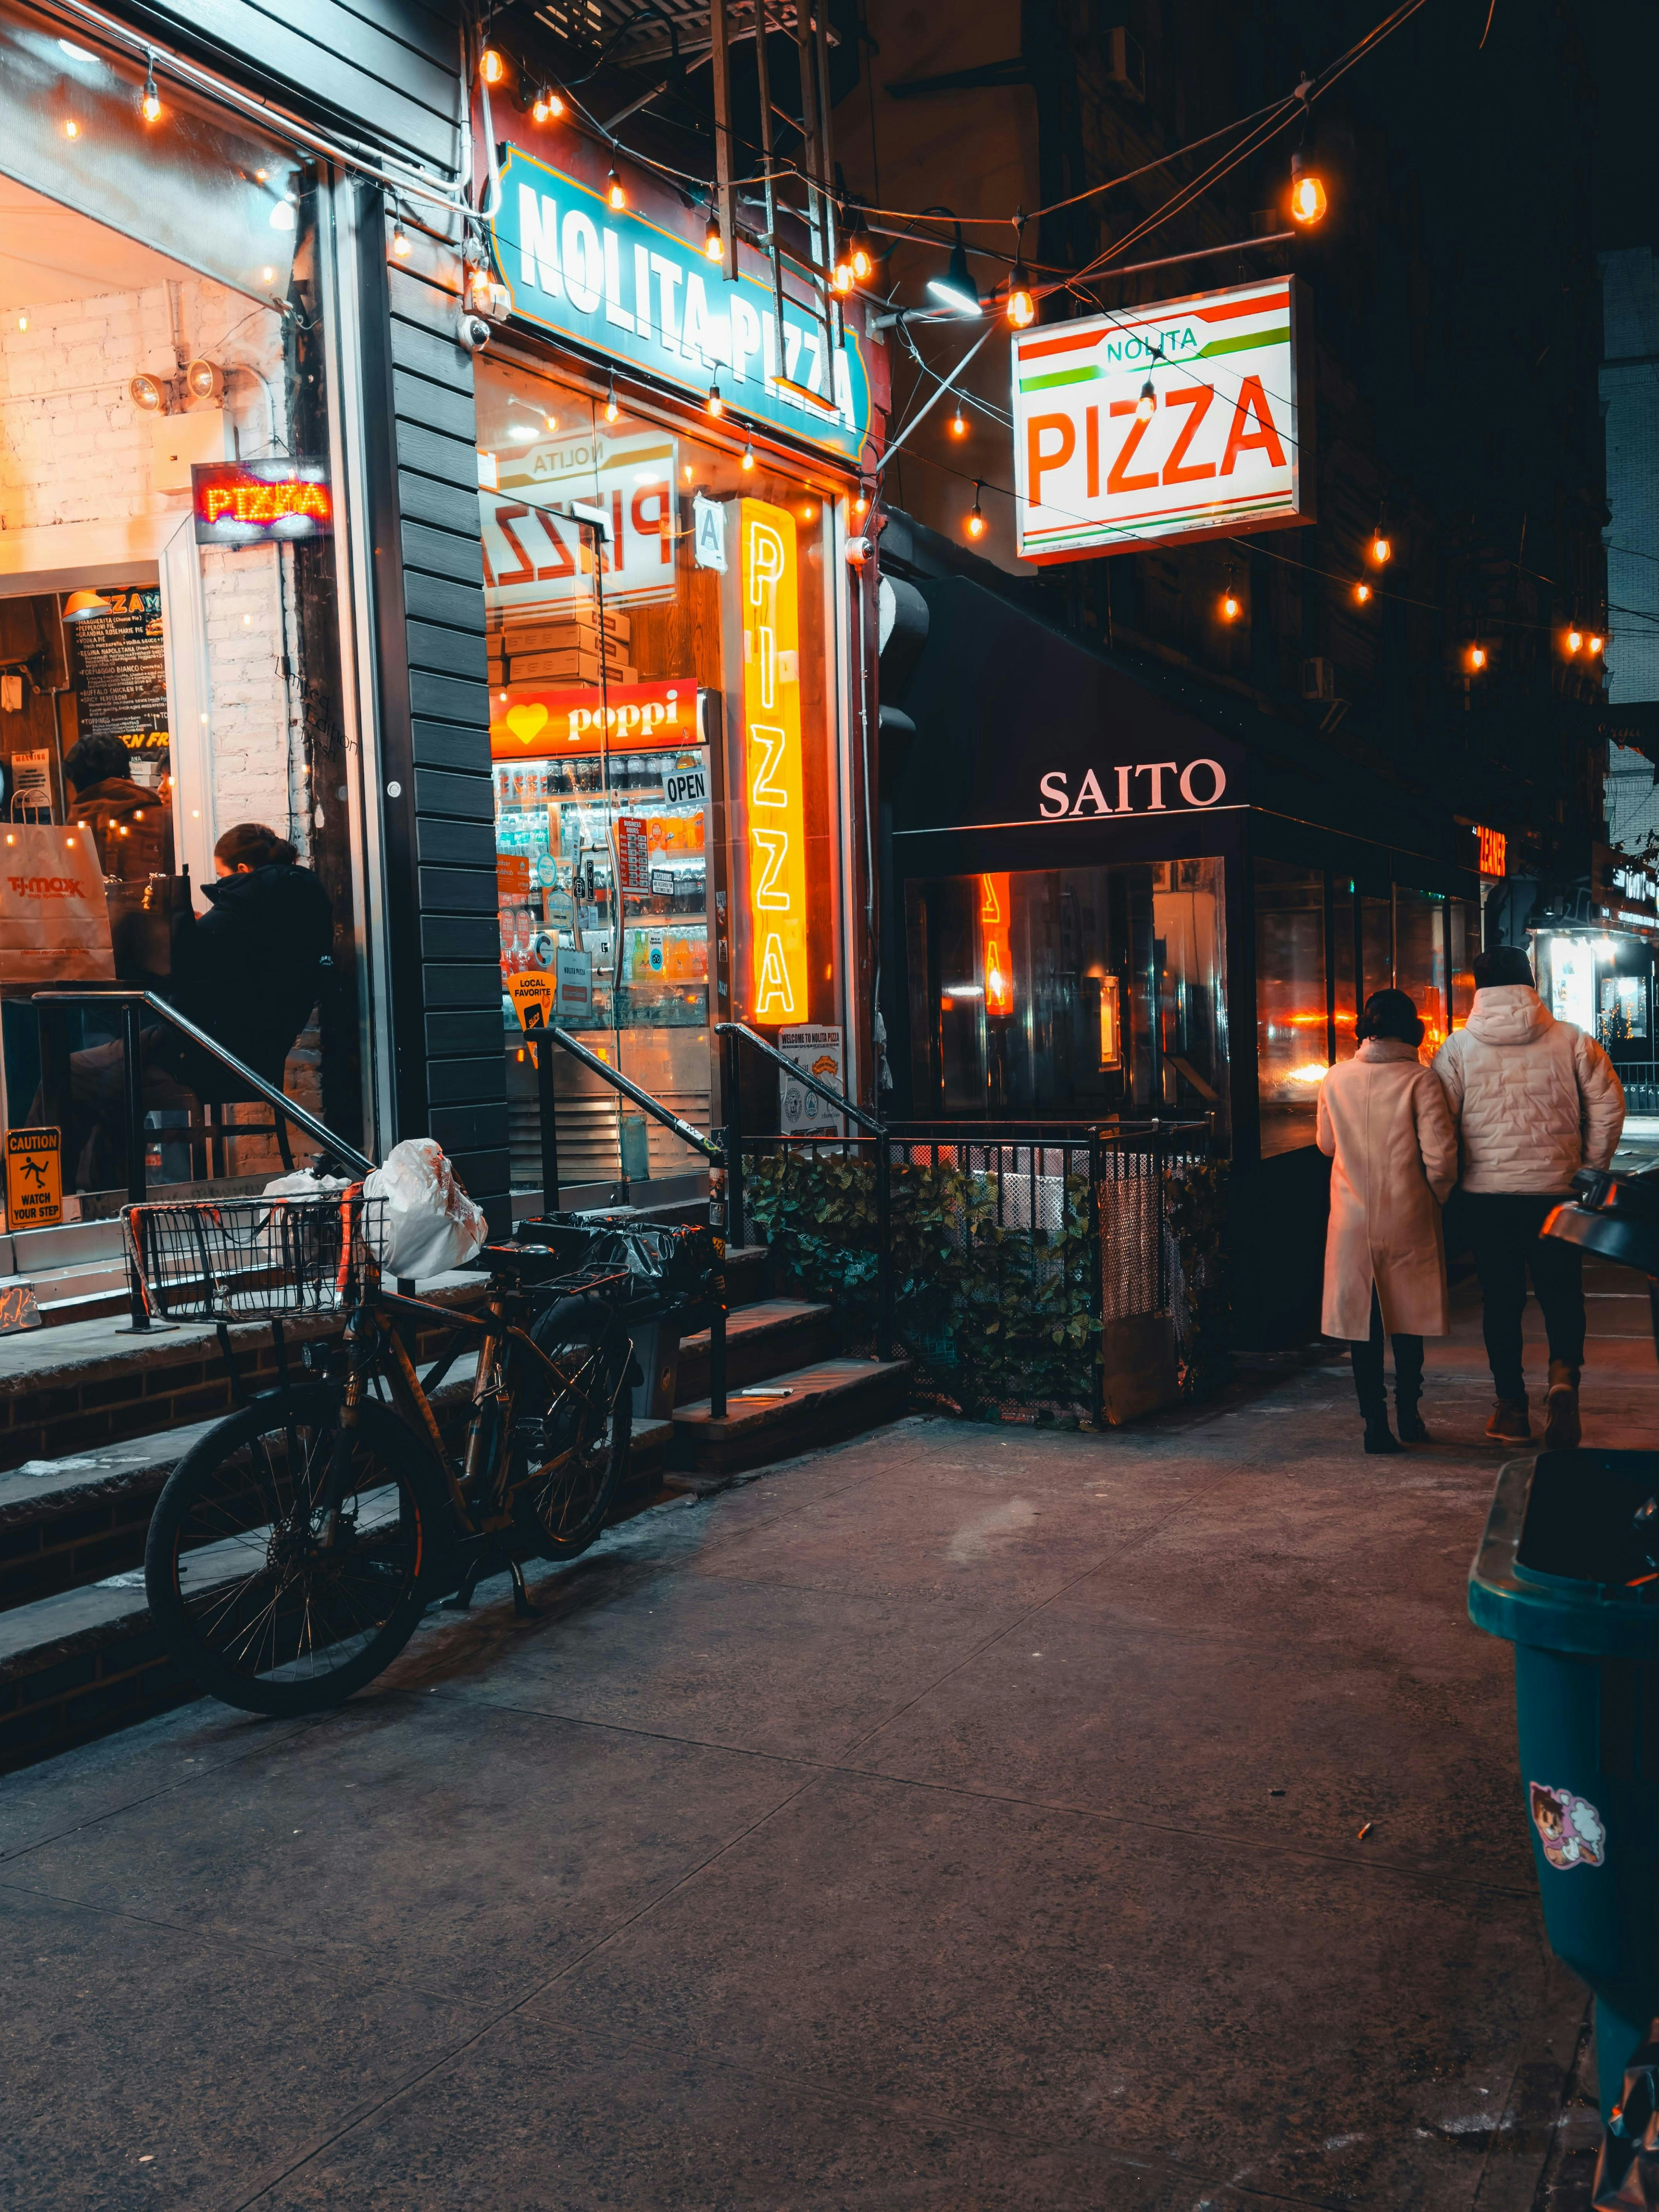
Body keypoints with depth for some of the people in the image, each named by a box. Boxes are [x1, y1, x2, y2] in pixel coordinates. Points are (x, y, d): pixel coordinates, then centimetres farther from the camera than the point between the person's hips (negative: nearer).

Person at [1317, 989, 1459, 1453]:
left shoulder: (1336, 1079, -1)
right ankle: (1408, 1411, 24)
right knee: (1408, 1317, 16)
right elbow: (1441, 1157, -13)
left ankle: (1376, 1421, 5)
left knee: (1362, 1323, 7)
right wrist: (1436, 1197, 4)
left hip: (1353, 1220, 1)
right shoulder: (1419, 1080, -11)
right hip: (1408, 1219, -1)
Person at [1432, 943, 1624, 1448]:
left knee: (1501, 1297, 9)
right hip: (1555, 1189, 0)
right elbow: (1609, 1105, -1)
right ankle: (1564, 1374, -15)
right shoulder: (1571, 1040, -1)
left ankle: (1512, 1407, 14)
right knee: (1561, 1291, 10)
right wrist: (1591, 1165, 12)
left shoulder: (1458, 1047, -3)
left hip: (1485, 1192, 0)